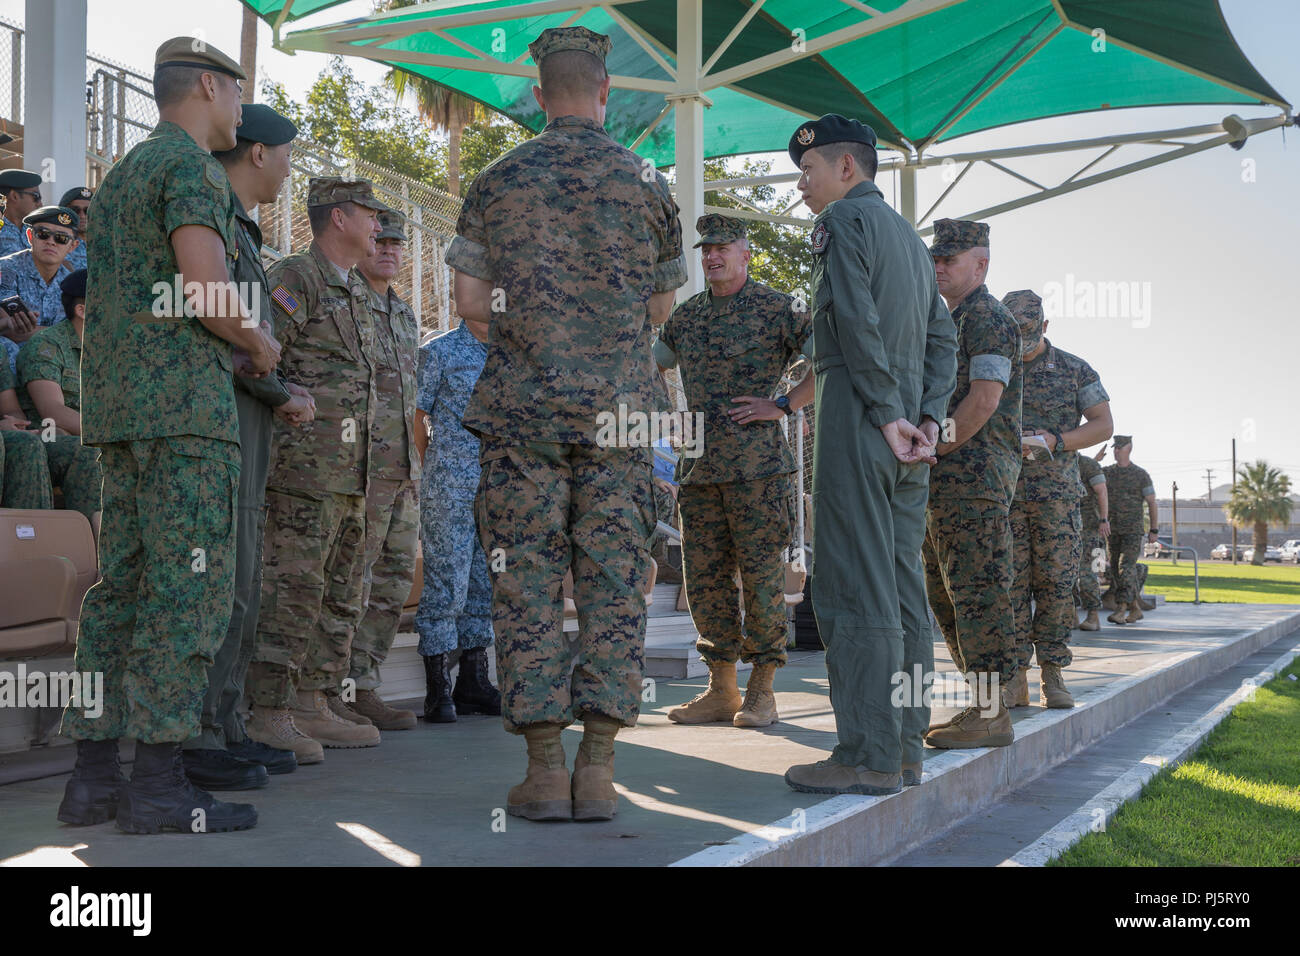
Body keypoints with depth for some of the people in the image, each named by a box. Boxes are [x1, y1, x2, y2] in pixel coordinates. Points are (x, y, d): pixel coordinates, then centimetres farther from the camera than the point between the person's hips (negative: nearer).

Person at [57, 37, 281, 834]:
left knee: (126, 586, 7)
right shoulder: (193, 167, -6)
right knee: (190, 587, -9)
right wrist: (260, 345, -1)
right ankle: (160, 782, -11)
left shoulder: (125, 174, 24)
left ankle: (95, 774, 5)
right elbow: (205, 285, -20)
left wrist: (229, 355, 23)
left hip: (122, 406, 9)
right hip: (184, 401, -9)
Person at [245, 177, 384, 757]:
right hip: (307, 463, -9)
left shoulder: (356, 291, 22)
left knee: (342, 590, 11)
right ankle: (269, 714, -6)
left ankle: (316, 704, 18)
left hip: (351, 469, 10)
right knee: (293, 585, -10)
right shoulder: (295, 277, -7)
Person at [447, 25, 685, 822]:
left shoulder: (498, 182, 3)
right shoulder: (647, 184, 5)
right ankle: (598, 768, 2)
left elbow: (471, 301, 4)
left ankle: (545, 770, 2)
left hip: (523, 406, 0)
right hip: (620, 407, 1)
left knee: (528, 584, 2)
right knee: (614, 582, 3)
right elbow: (661, 307, 12)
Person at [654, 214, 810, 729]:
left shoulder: (775, 309, -1)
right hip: (698, 465, 6)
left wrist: (783, 405, -10)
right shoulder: (687, 315, 15)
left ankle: (761, 692, 6)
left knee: (761, 575, -3)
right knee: (704, 577, 6)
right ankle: (721, 690, 15)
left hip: (756, 463, -6)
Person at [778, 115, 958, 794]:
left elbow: (856, 322, -16)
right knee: (902, 589, 8)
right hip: (906, 435, 9)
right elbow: (942, 338, 17)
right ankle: (904, 749, 12)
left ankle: (868, 758, -10)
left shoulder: (844, 218, -3)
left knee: (856, 591, -9)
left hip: (857, 422, -9)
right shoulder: (910, 236, 24)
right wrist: (928, 418, 7)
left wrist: (886, 413, -15)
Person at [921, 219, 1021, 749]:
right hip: (946, 482, 11)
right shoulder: (950, 321, 24)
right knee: (947, 594, 12)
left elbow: (984, 398, -19)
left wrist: (931, 449, -15)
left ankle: (990, 715, -6)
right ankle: (985, 702, 18)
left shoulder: (987, 317, -8)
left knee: (978, 592, -9)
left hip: (974, 477, -11)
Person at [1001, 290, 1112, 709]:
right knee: (1010, 584, -3)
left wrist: (1055, 441, -14)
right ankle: (1015, 678, 1)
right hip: (1003, 493, 0)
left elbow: (1103, 424, 2)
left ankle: (1053, 674, 6)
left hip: (1057, 492, 0)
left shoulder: (1075, 370, 6)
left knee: (1056, 583, -3)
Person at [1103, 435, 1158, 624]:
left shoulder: (1141, 475, -3)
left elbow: (1152, 504, 0)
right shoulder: (1106, 472, 7)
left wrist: (1154, 530, -5)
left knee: (1126, 568, -17)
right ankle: (1135, 609, 18)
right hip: (1113, 531, 5)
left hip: (1133, 531, -5)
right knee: (1116, 571, 5)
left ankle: (1120, 610, -24)